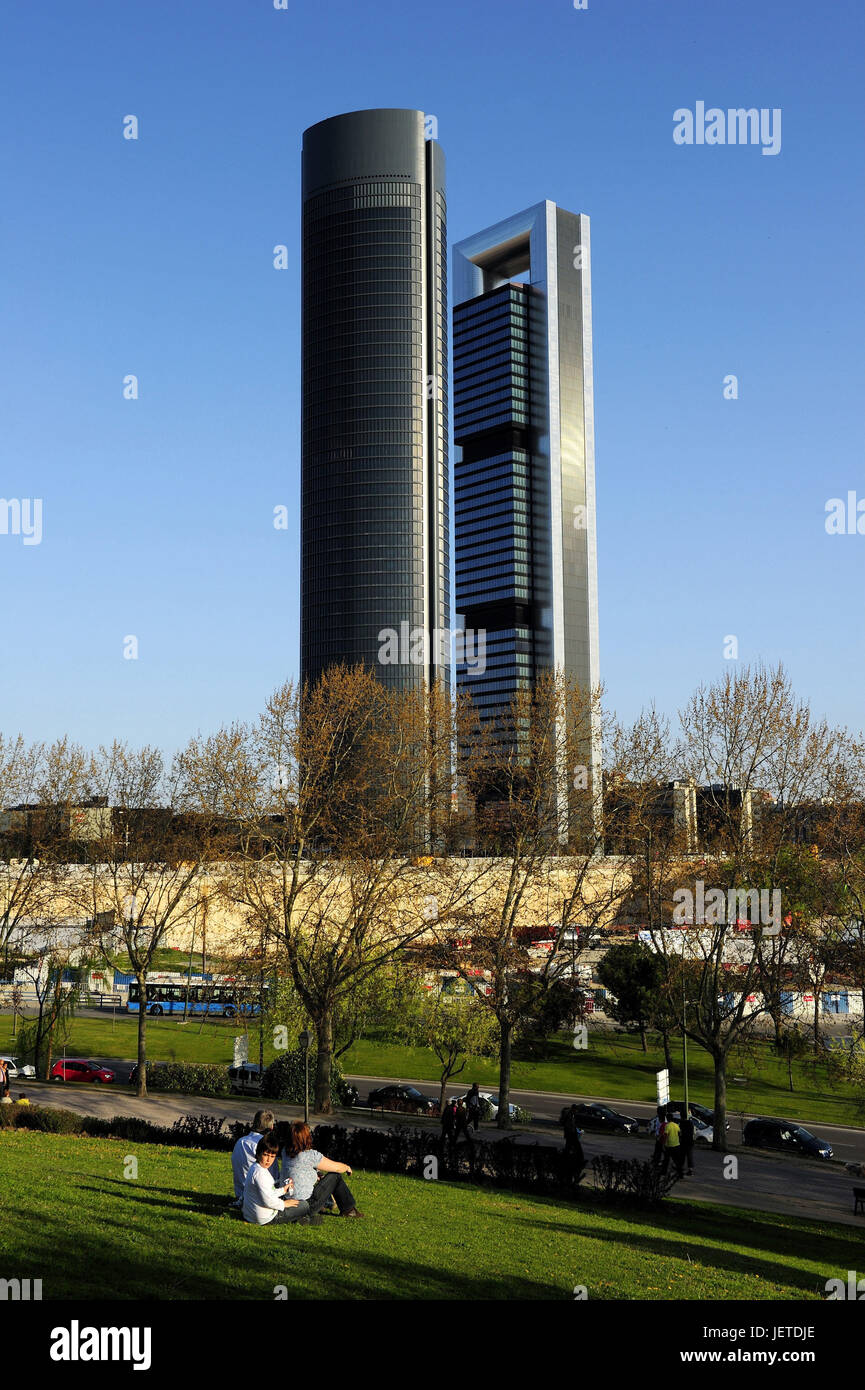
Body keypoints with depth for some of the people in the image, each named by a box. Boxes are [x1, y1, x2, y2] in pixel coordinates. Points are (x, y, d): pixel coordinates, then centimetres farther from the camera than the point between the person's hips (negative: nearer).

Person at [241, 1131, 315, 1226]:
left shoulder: (255, 1168, 10)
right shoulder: (260, 1173, -24)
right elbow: (267, 1201, -27)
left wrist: (283, 1190, 13)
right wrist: (283, 1204, -12)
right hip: (265, 1219, -11)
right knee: (304, 1205, -2)